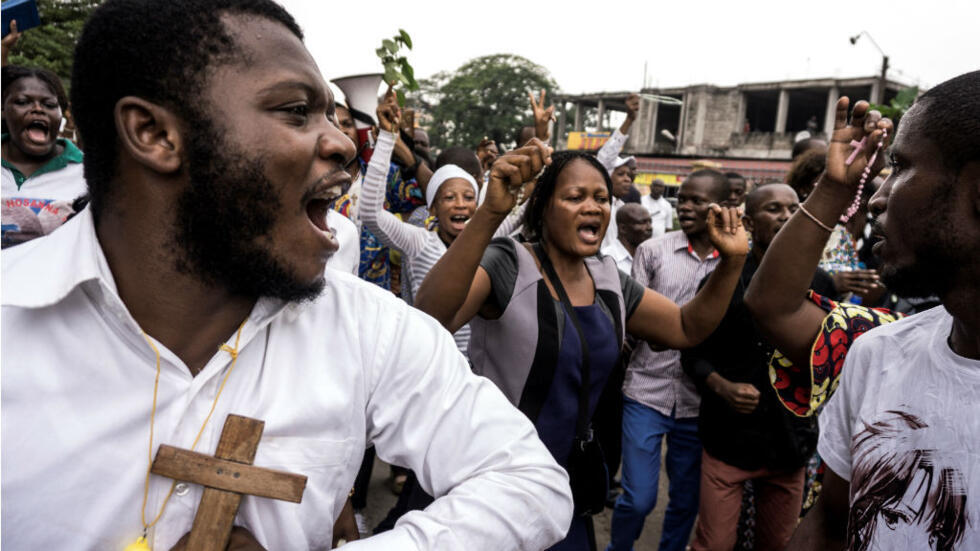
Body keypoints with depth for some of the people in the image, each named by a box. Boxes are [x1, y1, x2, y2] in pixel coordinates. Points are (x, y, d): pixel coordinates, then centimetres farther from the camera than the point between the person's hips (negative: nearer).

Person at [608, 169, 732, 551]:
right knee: (638, 498, 1)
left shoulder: (737, 261, 0)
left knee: (686, 501, 14)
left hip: (699, 400, 1)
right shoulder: (653, 250, -1)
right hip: (647, 390, -1)